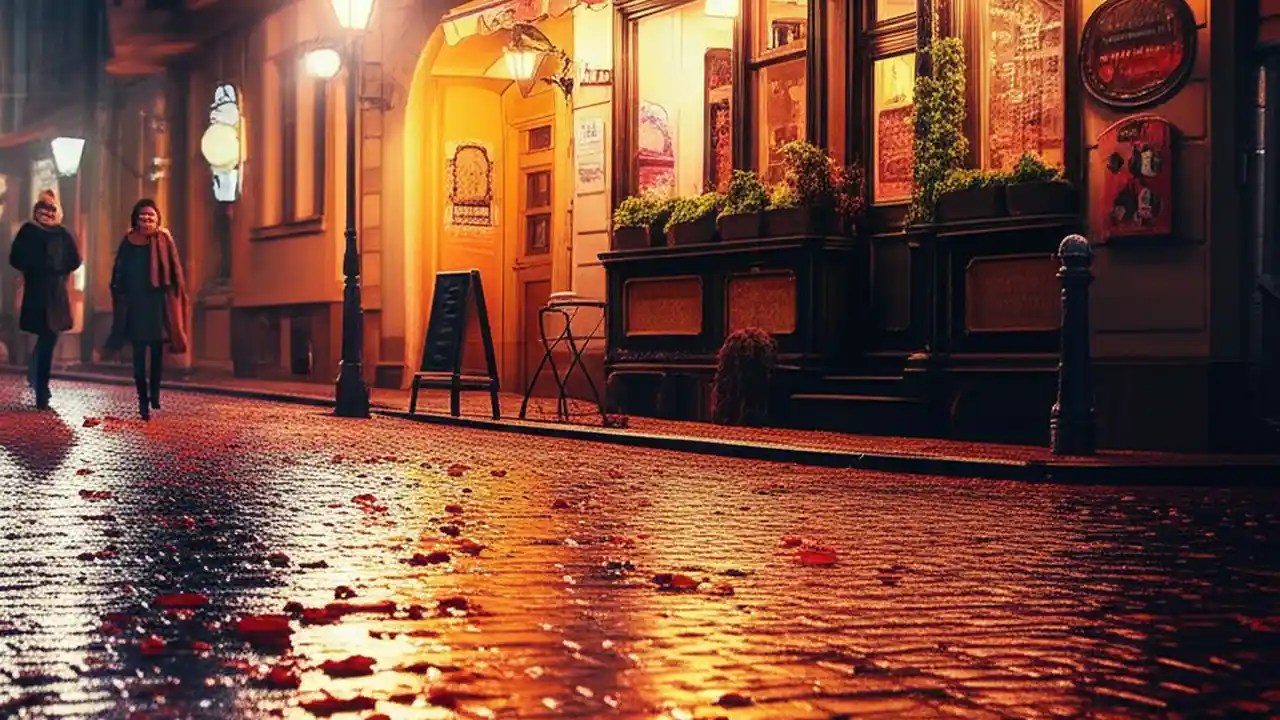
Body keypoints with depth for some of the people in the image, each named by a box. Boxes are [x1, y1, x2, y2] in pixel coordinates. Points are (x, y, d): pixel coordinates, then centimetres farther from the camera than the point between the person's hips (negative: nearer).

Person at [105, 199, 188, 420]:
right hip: (136, 304, 1)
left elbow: (175, 271, 1)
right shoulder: (129, 242, 4)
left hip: (158, 302, -1)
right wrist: (120, 300, 1)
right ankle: (143, 400, 2)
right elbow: (119, 275, 6)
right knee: (139, 354, 0)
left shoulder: (164, 240, 1)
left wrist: (175, 299, -6)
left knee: (157, 351, 2)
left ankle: (155, 393, 18)